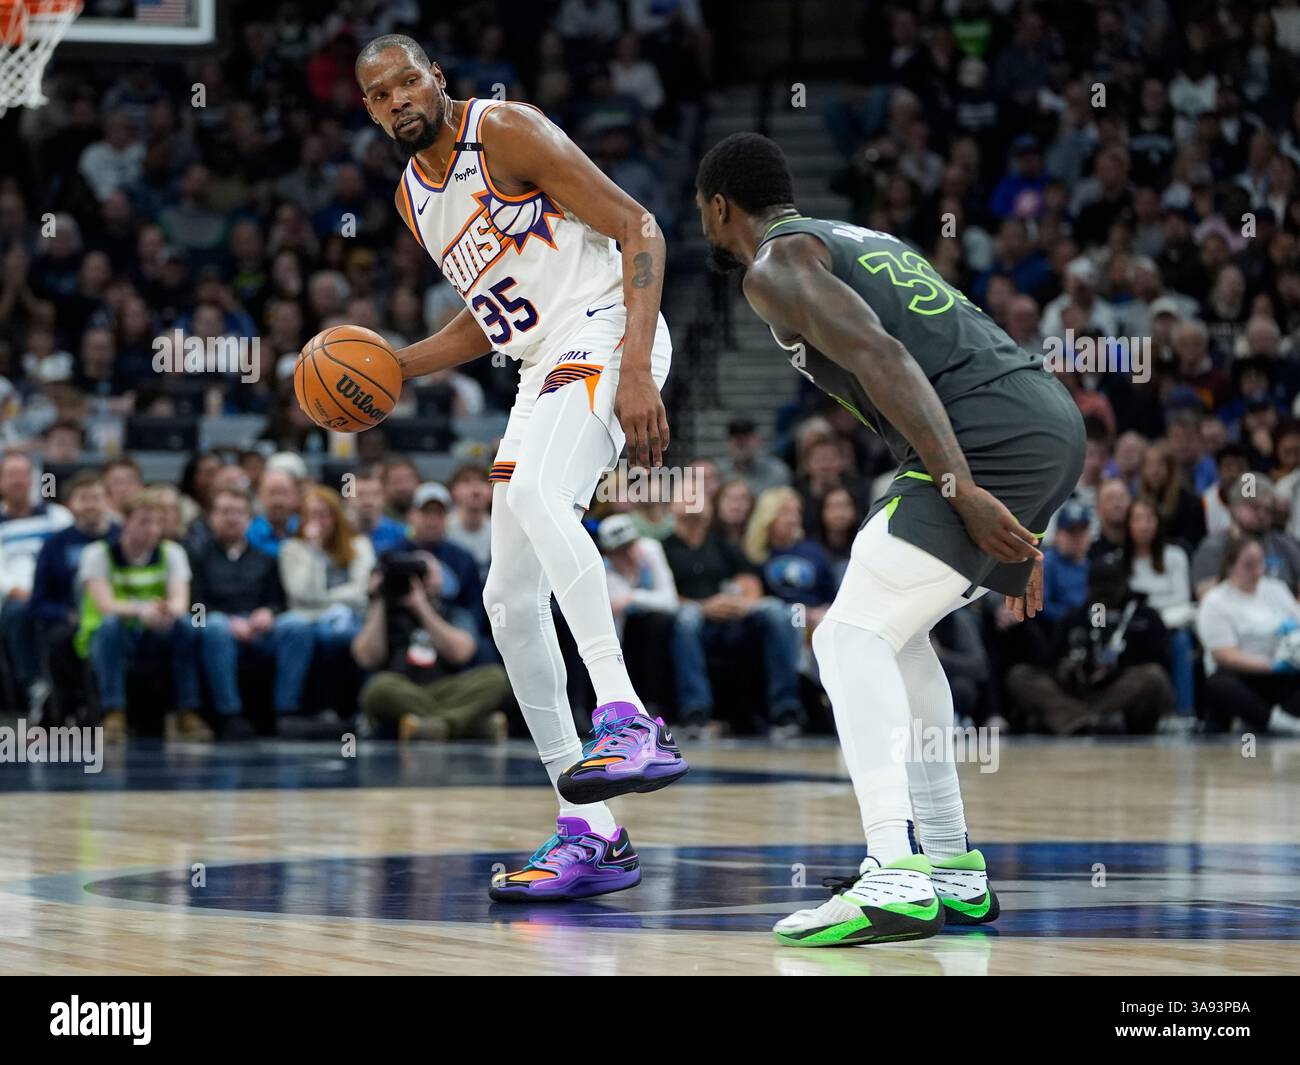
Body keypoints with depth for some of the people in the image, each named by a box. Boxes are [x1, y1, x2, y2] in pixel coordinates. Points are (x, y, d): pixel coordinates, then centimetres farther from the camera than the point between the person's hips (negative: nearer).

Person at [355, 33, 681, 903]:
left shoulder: (508, 133, -10)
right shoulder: (413, 196, 16)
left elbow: (638, 228, -14)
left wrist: (635, 366, -25)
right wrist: (391, 370, 12)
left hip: (608, 332, -9)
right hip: (545, 364, 9)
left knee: (536, 494, -36)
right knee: (511, 597, 3)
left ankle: (629, 724, -42)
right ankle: (590, 837, 6)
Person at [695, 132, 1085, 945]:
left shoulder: (774, 264, 2)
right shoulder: (862, 240, 31)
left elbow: (880, 357, -14)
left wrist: (960, 488, -22)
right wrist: (1015, 534, 29)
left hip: (993, 441, -9)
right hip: (1053, 415, 9)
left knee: (853, 636, -10)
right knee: (894, 628, 22)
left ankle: (895, 879, -24)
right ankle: (955, 873, 22)